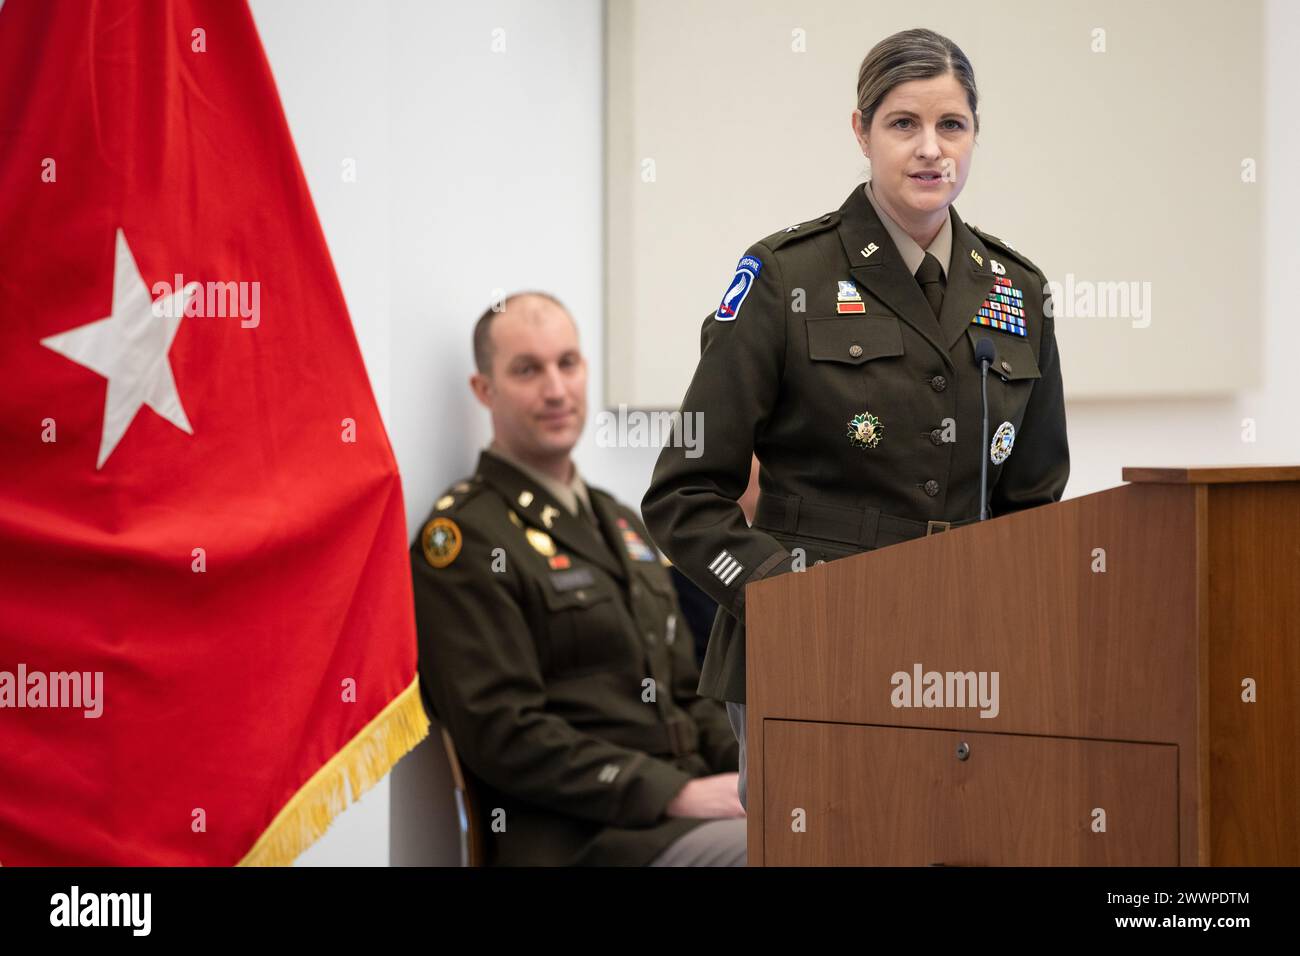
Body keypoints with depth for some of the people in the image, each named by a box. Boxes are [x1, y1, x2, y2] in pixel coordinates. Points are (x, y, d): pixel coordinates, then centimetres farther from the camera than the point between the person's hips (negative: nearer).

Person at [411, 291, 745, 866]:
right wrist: (676, 794, -18)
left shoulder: (620, 524, 23)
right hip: (582, 839, -8)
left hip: (684, 807, 8)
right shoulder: (464, 538, -4)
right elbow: (504, 735, -13)